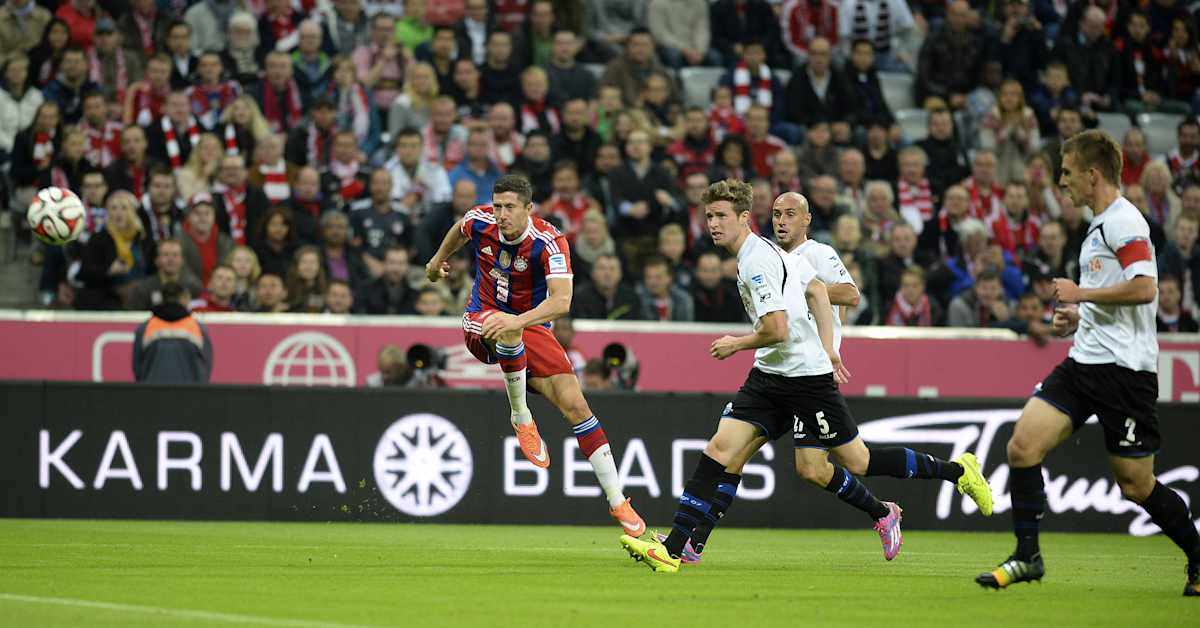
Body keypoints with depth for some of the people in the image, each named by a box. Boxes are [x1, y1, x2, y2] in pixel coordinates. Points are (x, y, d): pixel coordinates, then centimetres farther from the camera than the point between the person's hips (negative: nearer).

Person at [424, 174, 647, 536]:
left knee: (575, 406, -11)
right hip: (481, 323, 0)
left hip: (532, 329, 0)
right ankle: (521, 418, -19)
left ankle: (617, 501, -3)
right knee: (508, 333, -39)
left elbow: (561, 301, -36)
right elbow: (459, 231, 15)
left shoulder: (549, 243, -23)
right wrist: (438, 261, 33)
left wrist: (519, 320, -51)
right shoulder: (480, 221, -12)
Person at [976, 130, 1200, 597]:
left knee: (1136, 485, -2)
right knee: (1023, 446, -6)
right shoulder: (1100, 225, 19)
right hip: (1084, 362, 9)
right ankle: (1027, 557, -1)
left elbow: (1145, 288, -25)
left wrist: (1081, 294, -16)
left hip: (1124, 367, -9)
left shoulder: (1123, 221, -12)